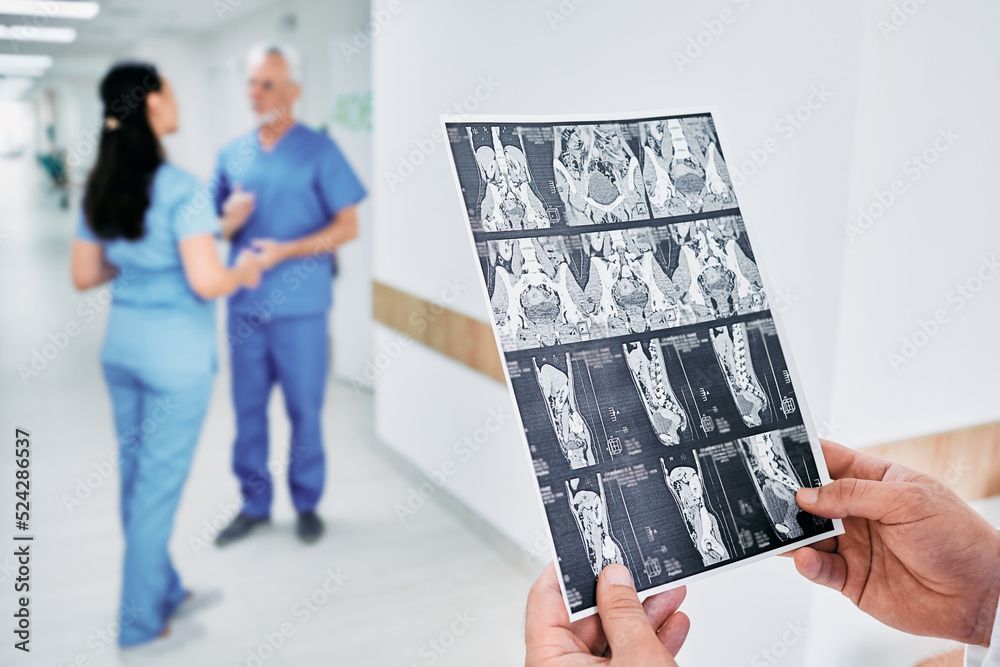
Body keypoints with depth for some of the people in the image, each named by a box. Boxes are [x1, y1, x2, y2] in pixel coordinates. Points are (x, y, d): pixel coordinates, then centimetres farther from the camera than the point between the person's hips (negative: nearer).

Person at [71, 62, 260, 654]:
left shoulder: (101, 188, 5)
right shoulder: (181, 188, -18)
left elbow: (84, 276, 10)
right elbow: (206, 282, -22)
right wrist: (244, 272, -3)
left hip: (121, 344, 8)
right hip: (176, 351, -8)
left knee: (136, 474, 18)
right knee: (159, 485, 4)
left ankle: (165, 592, 37)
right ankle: (142, 624, 19)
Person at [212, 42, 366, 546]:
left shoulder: (319, 151, -4)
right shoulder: (232, 154, 10)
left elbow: (347, 227, -7)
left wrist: (286, 251, -18)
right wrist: (229, 215, -8)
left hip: (300, 307, -4)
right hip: (244, 305, 4)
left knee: (305, 410, 6)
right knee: (248, 409, 11)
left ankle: (307, 503, 24)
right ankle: (254, 503, 27)